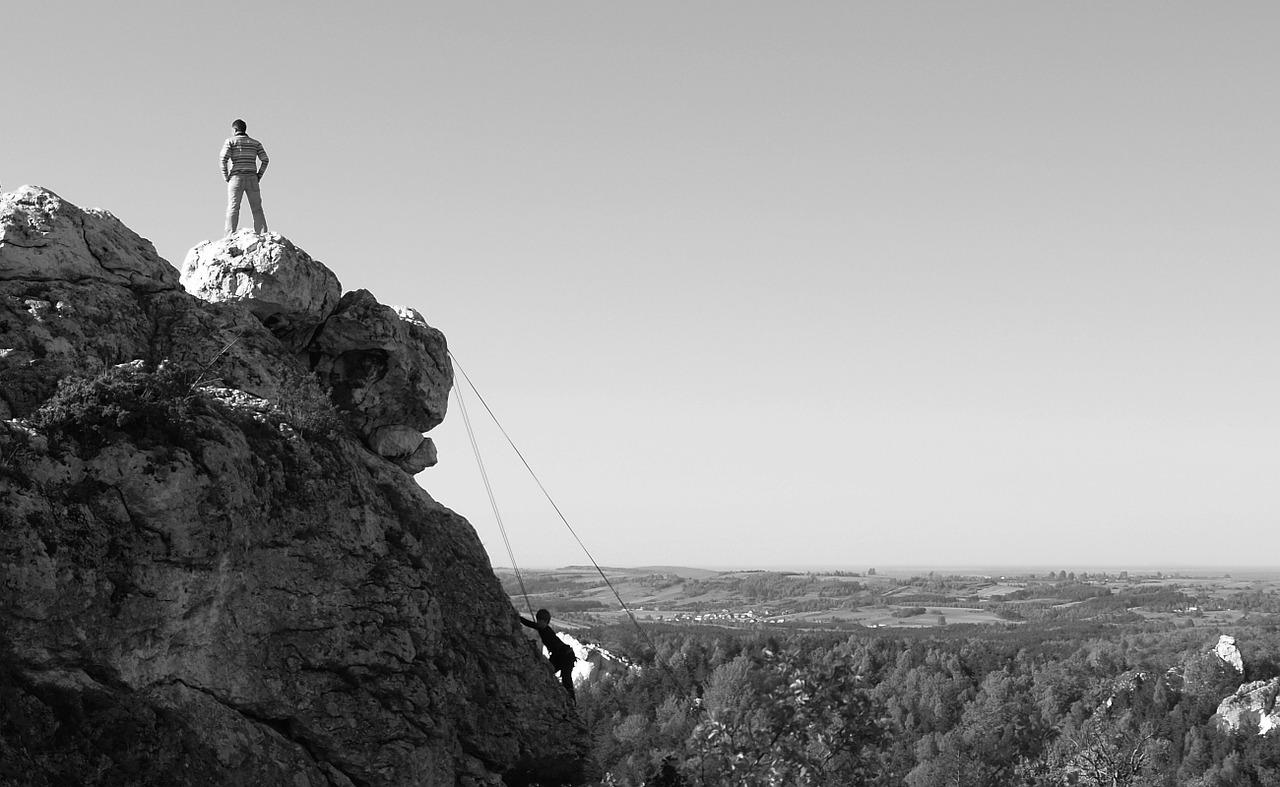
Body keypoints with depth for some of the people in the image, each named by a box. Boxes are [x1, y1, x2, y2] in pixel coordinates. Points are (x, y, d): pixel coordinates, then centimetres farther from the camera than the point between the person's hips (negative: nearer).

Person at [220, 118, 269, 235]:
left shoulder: (230, 141, 5)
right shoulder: (255, 143, 14)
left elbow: (224, 158, -9)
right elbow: (265, 159, 4)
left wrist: (226, 177, -2)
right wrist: (258, 176, 8)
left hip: (236, 178, -2)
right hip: (252, 179, 2)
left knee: (233, 208, -5)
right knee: (257, 209, 1)